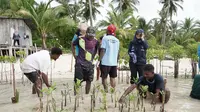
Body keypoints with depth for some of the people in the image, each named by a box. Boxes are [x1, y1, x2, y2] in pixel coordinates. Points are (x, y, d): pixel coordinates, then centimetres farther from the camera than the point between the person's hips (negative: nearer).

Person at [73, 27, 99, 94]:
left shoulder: (95, 42, 0)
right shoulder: (80, 39, -6)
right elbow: (73, 45, 10)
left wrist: (93, 57, 9)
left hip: (89, 63, 3)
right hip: (80, 63, -3)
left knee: (89, 80, 9)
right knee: (77, 80, -3)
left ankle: (87, 95, 24)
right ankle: (75, 94, 10)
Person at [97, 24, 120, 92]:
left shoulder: (105, 38, -5)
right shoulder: (117, 40, 9)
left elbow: (103, 50, -12)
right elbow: (117, 52, 14)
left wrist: (99, 60, -9)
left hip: (105, 62, -5)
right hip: (114, 62, 5)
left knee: (104, 77, 6)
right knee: (113, 78, 13)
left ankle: (106, 91, 6)